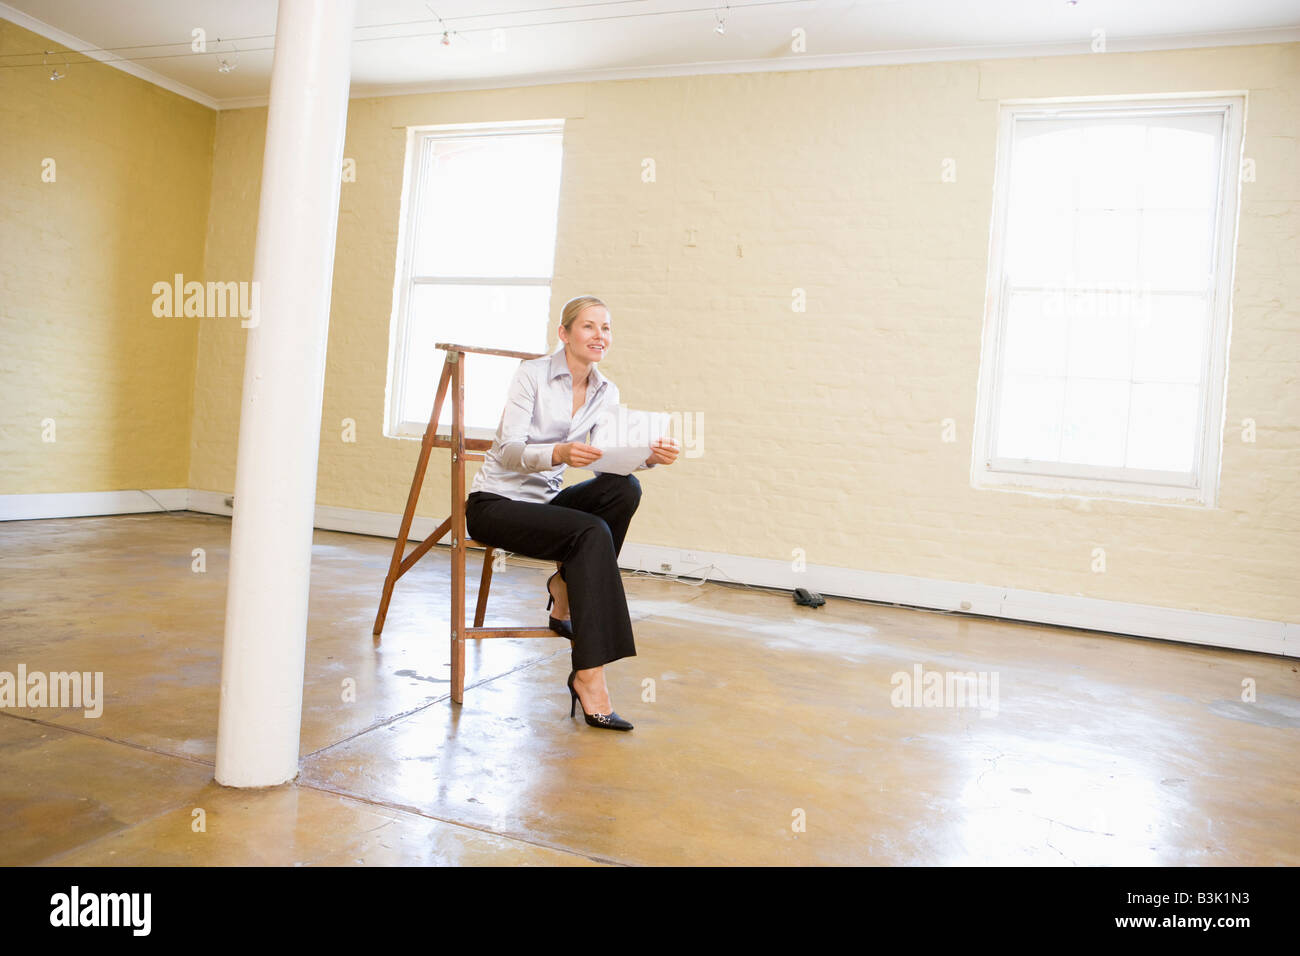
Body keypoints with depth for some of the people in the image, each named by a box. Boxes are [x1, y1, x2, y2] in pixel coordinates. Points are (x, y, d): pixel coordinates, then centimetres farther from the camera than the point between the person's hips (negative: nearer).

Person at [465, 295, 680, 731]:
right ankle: (589, 675, -32)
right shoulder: (532, 374, -11)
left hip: (543, 502, 6)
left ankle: (568, 584, -7)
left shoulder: (606, 392, 5)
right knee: (591, 532, -31)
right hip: (494, 502, -5)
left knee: (625, 489, -23)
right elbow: (509, 451, -21)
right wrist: (560, 453, -40)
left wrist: (649, 456, -27)